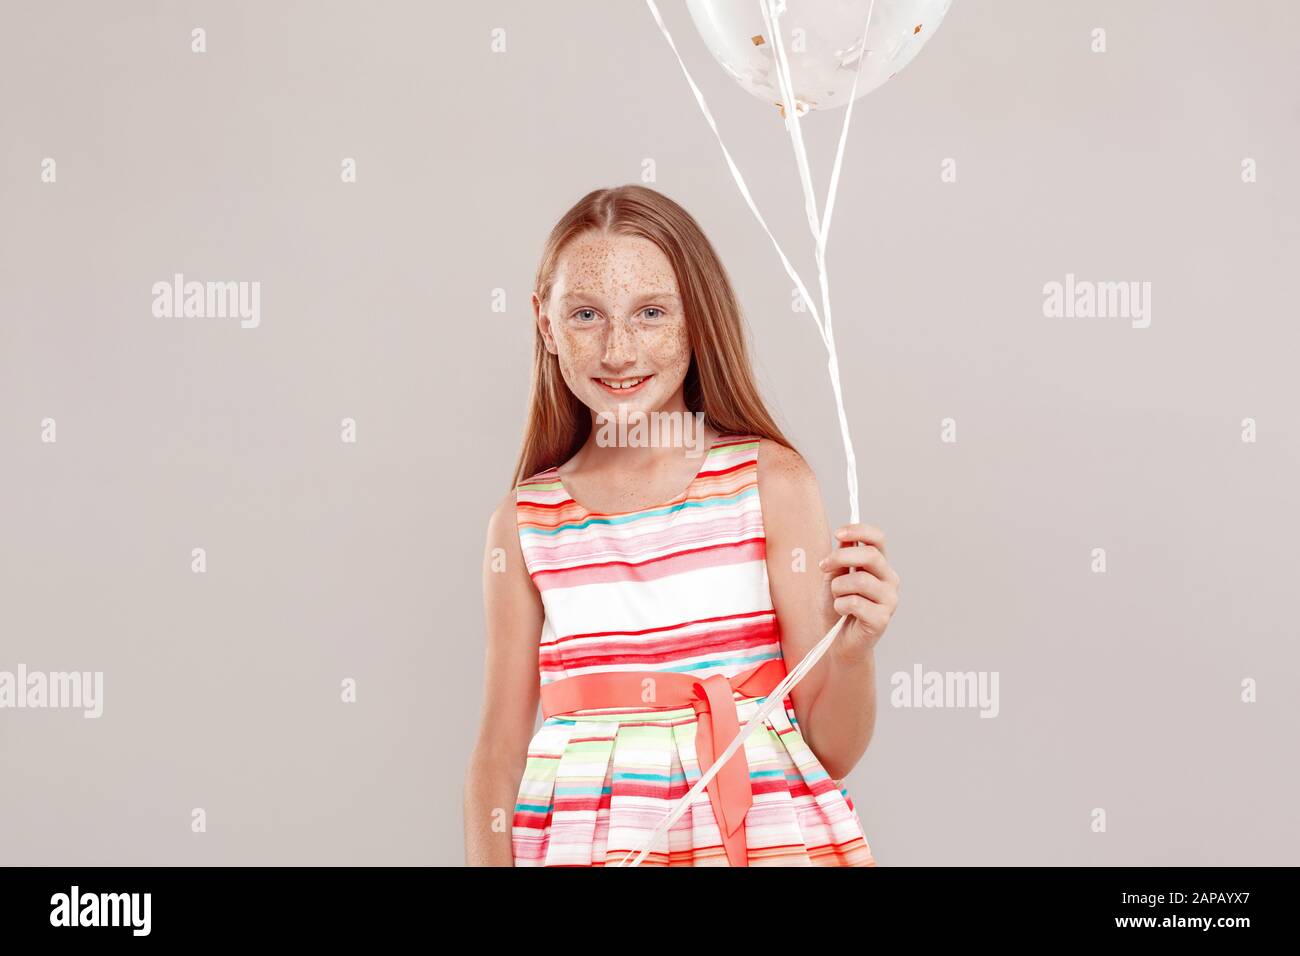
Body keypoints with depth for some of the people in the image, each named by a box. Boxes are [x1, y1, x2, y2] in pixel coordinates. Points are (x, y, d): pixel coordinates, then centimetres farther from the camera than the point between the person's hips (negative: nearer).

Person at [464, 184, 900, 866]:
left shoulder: (773, 482, -5)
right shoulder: (524, 523, 0)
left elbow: (832, 751, -4)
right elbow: (499, 750, 5)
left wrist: (853, 649, -22)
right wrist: (488, 859, -9)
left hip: (762, 834, -1)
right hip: (578, 841, 2)